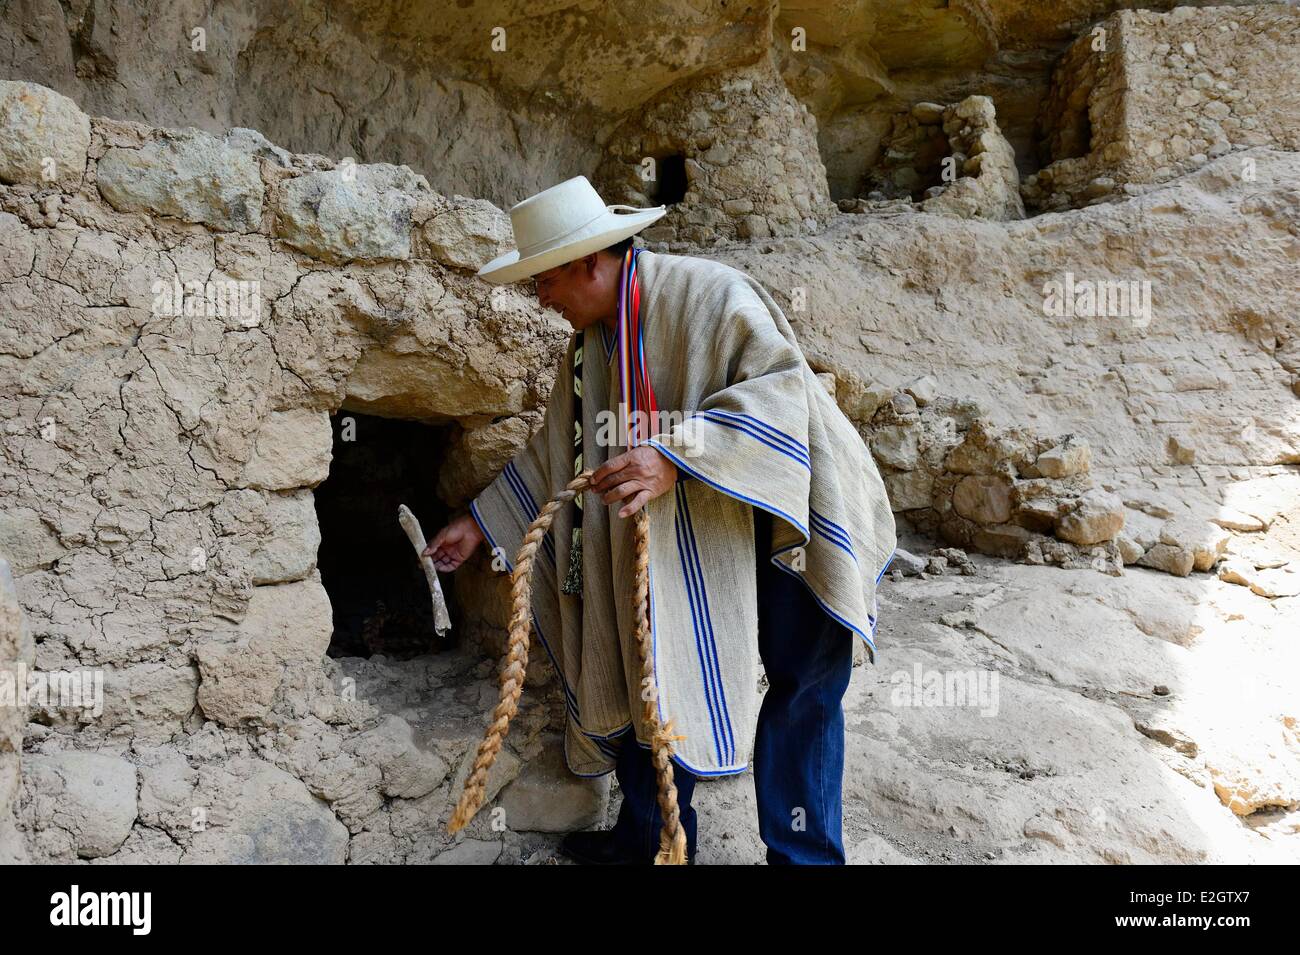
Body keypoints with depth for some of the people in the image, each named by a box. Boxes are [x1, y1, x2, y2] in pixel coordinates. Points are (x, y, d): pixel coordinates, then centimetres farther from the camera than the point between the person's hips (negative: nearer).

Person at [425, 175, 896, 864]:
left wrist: (675, 457, -36)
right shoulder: (589, 343, 7)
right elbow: (555, 447, 16)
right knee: (646, 680, 9)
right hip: (670, 547, 7)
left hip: (765, 531, -6)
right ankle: (647, 839, 28)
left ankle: (804, 855, 16)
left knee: (806, 684, -2)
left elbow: (780, 388, -26)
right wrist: (479, 522, 17)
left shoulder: (708, 294, -17)